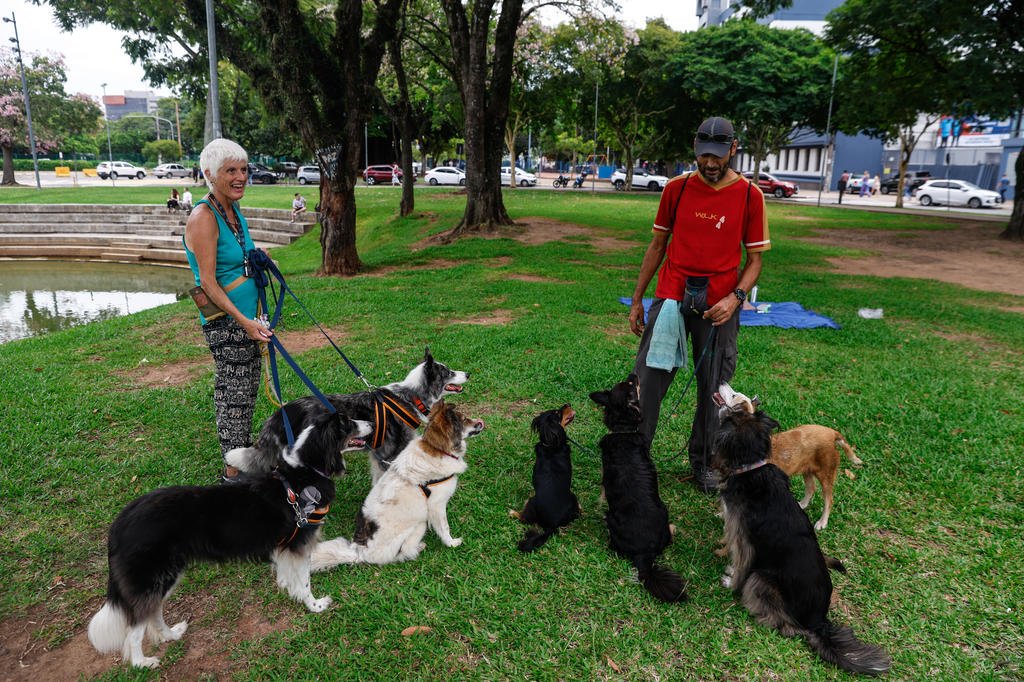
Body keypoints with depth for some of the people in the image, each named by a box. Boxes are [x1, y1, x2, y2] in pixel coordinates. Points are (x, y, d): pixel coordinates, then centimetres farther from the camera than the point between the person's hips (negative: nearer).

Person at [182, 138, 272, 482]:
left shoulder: (235, 212, 9)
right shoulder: (204, 217, -17)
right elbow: (208, 282, -20)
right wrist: (244, 321, -25)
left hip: (247, 316, 9)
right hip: (225, 321, -9)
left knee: (248, 392, 18)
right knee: (234, 395, 0)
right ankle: (233, 472, 12)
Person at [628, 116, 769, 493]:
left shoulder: (749, 195, -2)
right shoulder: (677, 188, 3)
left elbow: (754, 259, 2)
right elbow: (657, 246, 10)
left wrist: (734, 298, -16)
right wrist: (636, 300, 8)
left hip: (718, 305, 0)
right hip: (671, 296, 1)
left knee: (712, 389, 9)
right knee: (648, 380, -2)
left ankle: (703, 462, 26)